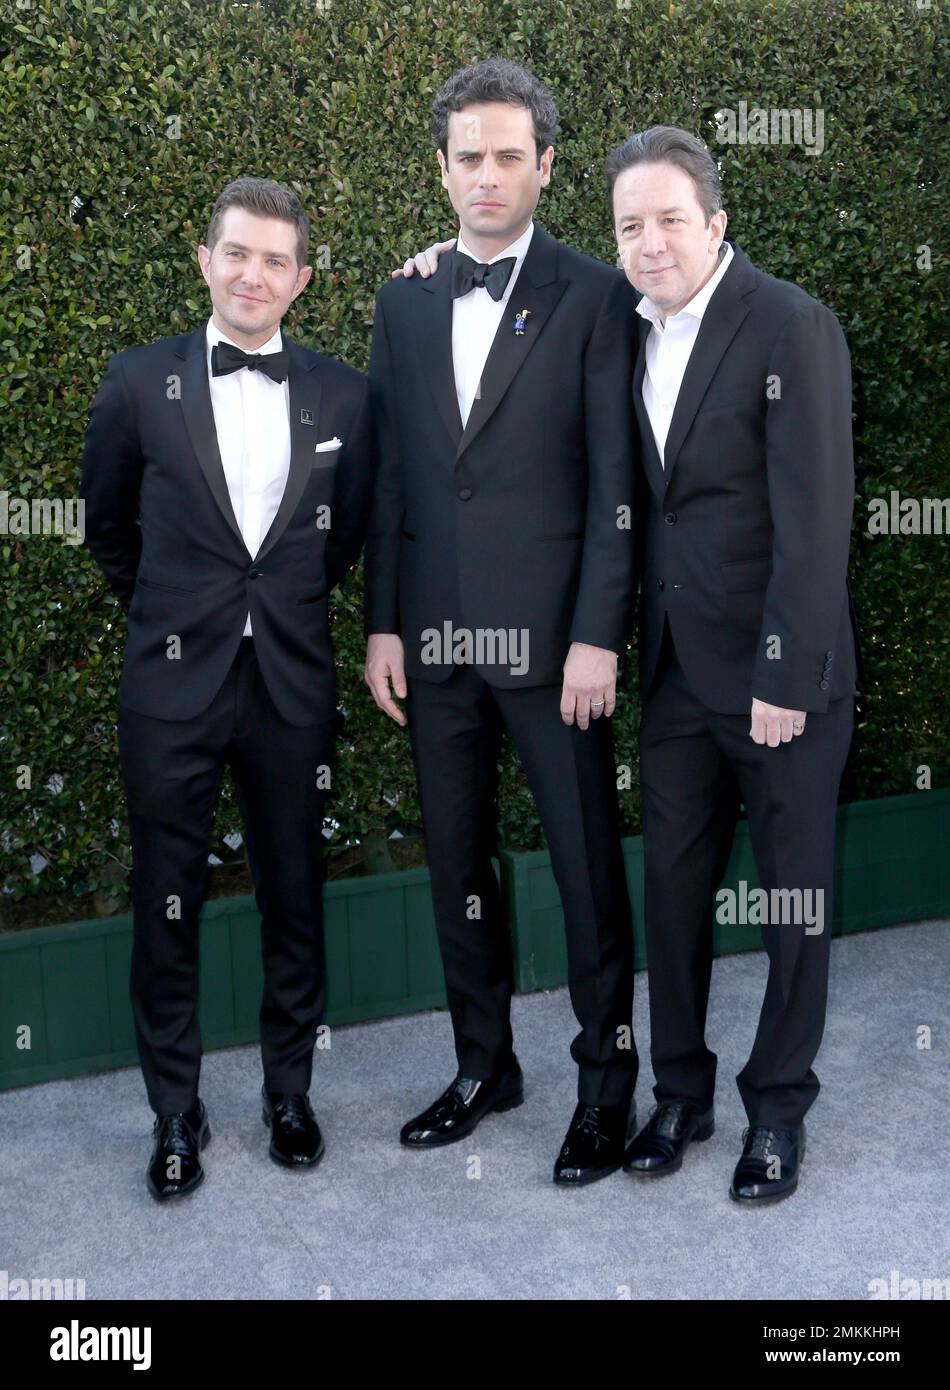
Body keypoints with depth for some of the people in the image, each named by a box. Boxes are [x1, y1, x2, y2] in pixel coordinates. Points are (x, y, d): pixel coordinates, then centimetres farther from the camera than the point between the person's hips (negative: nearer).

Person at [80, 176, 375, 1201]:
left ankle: (289, 1091, 30)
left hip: (292, 683, 1)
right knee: (166, 906, 6)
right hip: (173, 683, -1)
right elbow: (107, 525, 11)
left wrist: (291, 606, 12)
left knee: (293, 897, 12)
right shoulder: (139, 380, -1)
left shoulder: (340, 393, 2)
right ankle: (175, 1114, 22)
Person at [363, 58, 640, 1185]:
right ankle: (484, 1065, 28)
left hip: (551, 636, -4)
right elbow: (388, 476, 11)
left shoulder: (593, 297, -2)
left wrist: (597, 635, -13)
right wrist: (382, 622, 4)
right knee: (456, 862, 13)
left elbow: (615, 481, -6)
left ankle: (605, 1080, 19)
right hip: (435, 636, 5)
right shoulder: (404, 305, 11)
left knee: (588, 866, 3)